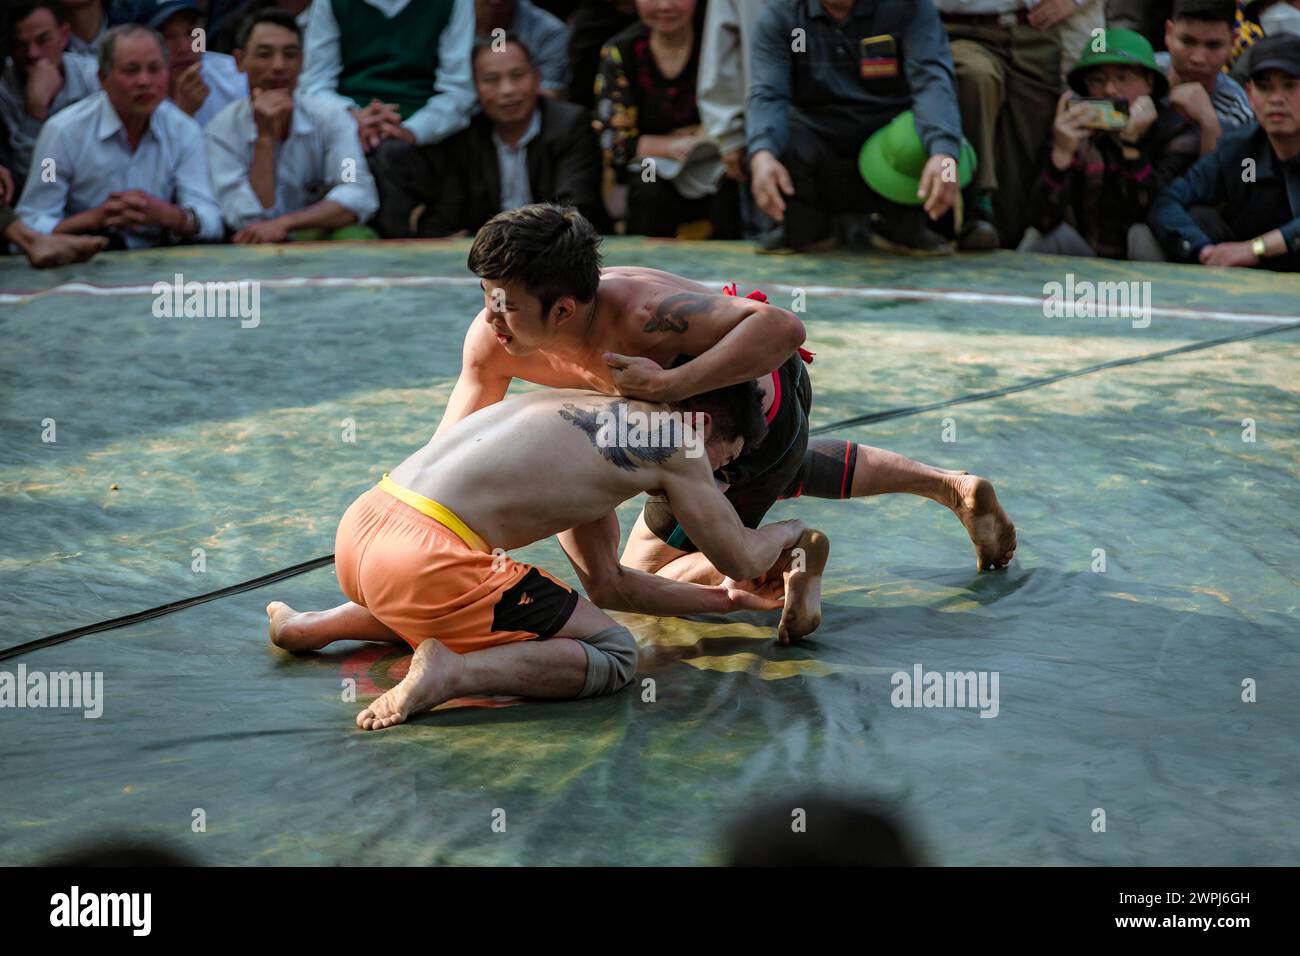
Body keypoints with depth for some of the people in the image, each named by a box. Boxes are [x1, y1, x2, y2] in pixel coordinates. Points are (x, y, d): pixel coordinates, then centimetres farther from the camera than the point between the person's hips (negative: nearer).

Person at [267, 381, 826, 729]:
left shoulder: (590, 411, 29)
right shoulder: (676, 437, 5)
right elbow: (741, 559, 13)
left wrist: (715, 600, 44)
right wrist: (791, 533, 35)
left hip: (360, 526, 9)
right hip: (423, 558, -9)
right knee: (615, 654, 5)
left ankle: (312, 627, 21)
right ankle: (452, 673, -17)